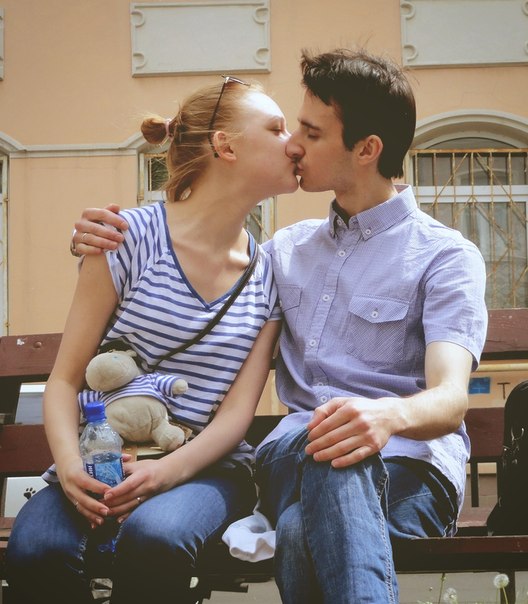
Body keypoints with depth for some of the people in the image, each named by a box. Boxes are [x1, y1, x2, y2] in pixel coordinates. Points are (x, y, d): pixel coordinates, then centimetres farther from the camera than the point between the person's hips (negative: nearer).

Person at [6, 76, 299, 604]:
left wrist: (168, 470, -19)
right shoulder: (132, 237, -2)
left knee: (154, 536, -34)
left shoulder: (268, 276, 7)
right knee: (36, 551, -31)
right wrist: (71, 466, -21)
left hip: (207, 464, 1)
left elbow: (238, 411, 0)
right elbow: (65, 379, -2)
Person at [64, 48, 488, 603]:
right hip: (292, 458, 4)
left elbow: (451, 400, -11)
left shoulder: (446, 256, 4)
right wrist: (110, 251, 12)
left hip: (407, 467, -3)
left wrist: (391, 415, -37)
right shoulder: (290, 247, 23)